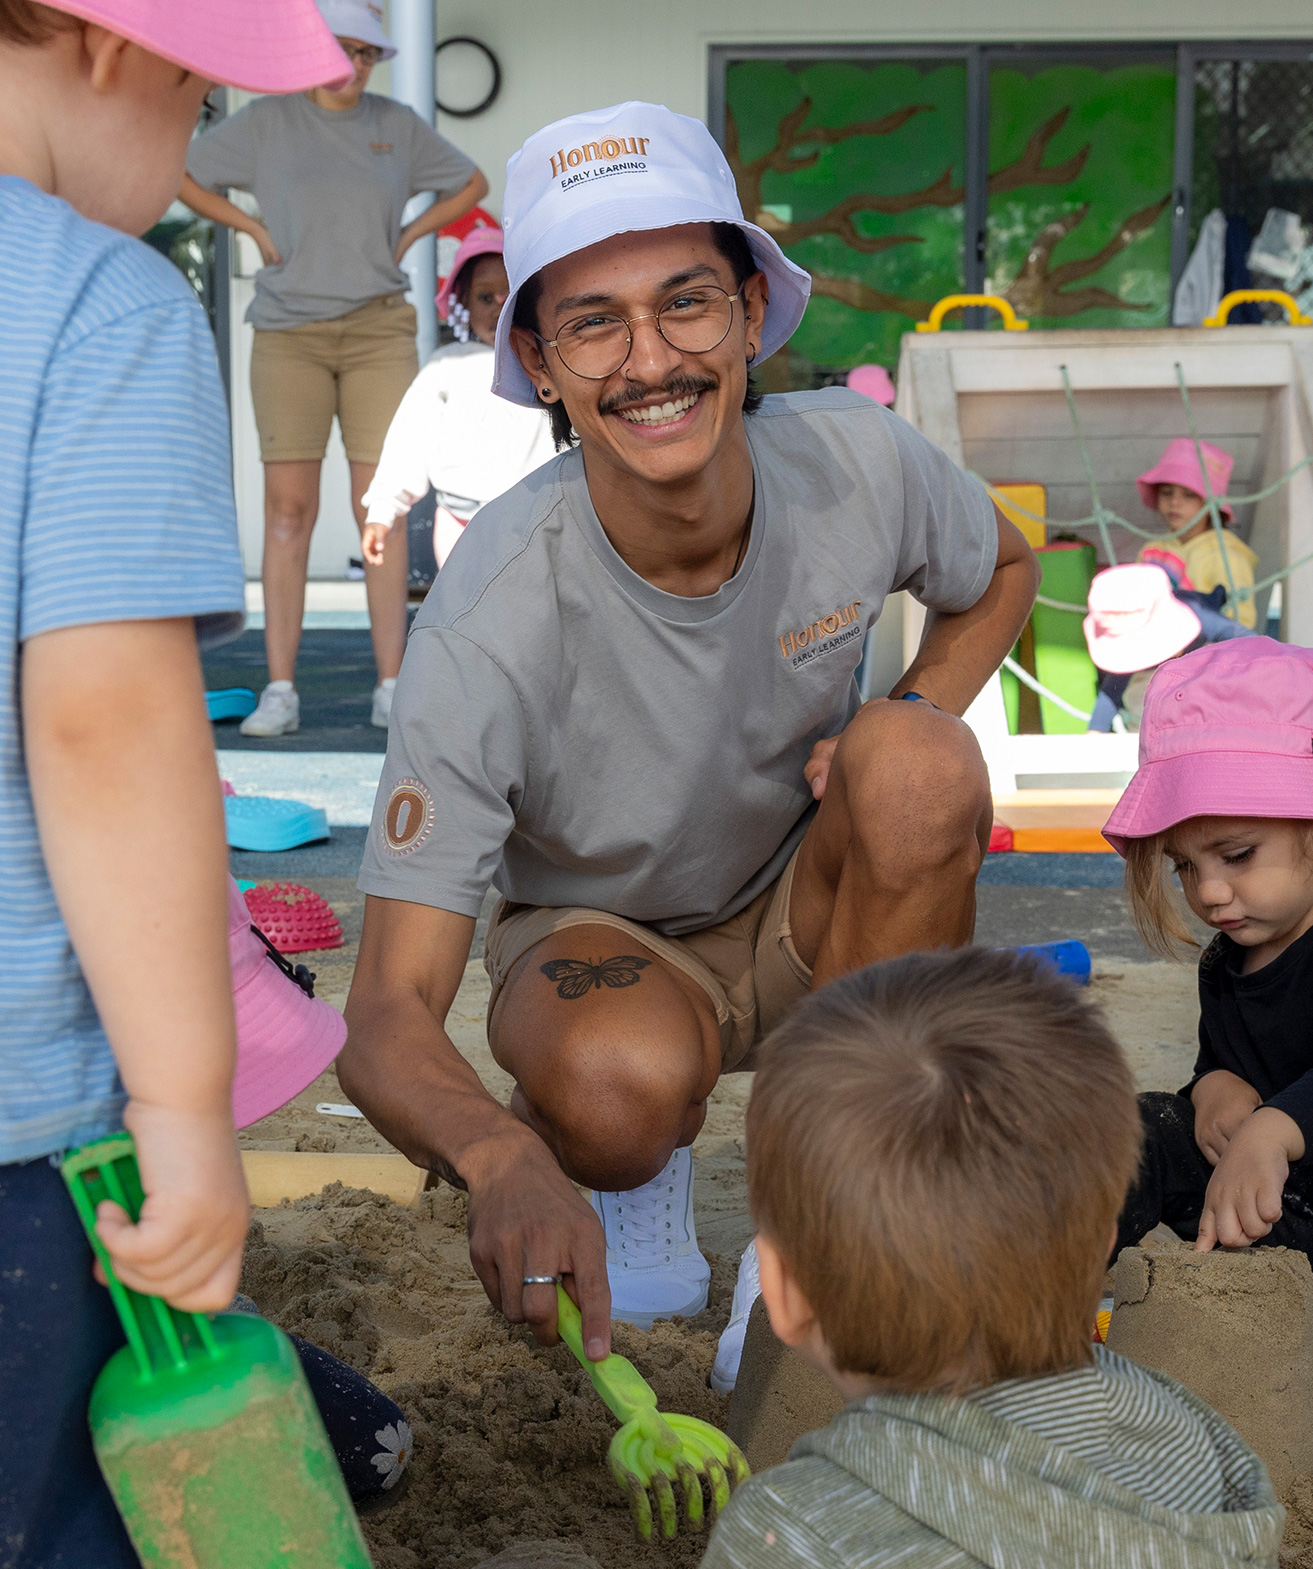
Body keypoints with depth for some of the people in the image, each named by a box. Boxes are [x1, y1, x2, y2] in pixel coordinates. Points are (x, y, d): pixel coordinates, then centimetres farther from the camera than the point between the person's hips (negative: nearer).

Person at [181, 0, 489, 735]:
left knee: (381, 505, -2)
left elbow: (471, 183, 20)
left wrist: (407, 238, 8)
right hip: (290, 334, -1)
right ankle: (281, 690, -1)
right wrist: (255, 229, 2)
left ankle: (392, 688, 2)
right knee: (289, 507, -4)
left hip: (379, 330, 1)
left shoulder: (398, 124, 9)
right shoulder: (266, 121, 4)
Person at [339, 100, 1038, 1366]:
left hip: (808, 917, 3)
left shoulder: (859, 464, -21)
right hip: (600, 934, -3)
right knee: (620, 1087, -37)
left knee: (918, 757, -29)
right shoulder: (491, 622, -31)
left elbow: (1001, 571, 6)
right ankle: (642, 1168, 3)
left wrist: (907, 737, -15)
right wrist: (505, 1162, -55)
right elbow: (386, 1017, -32)